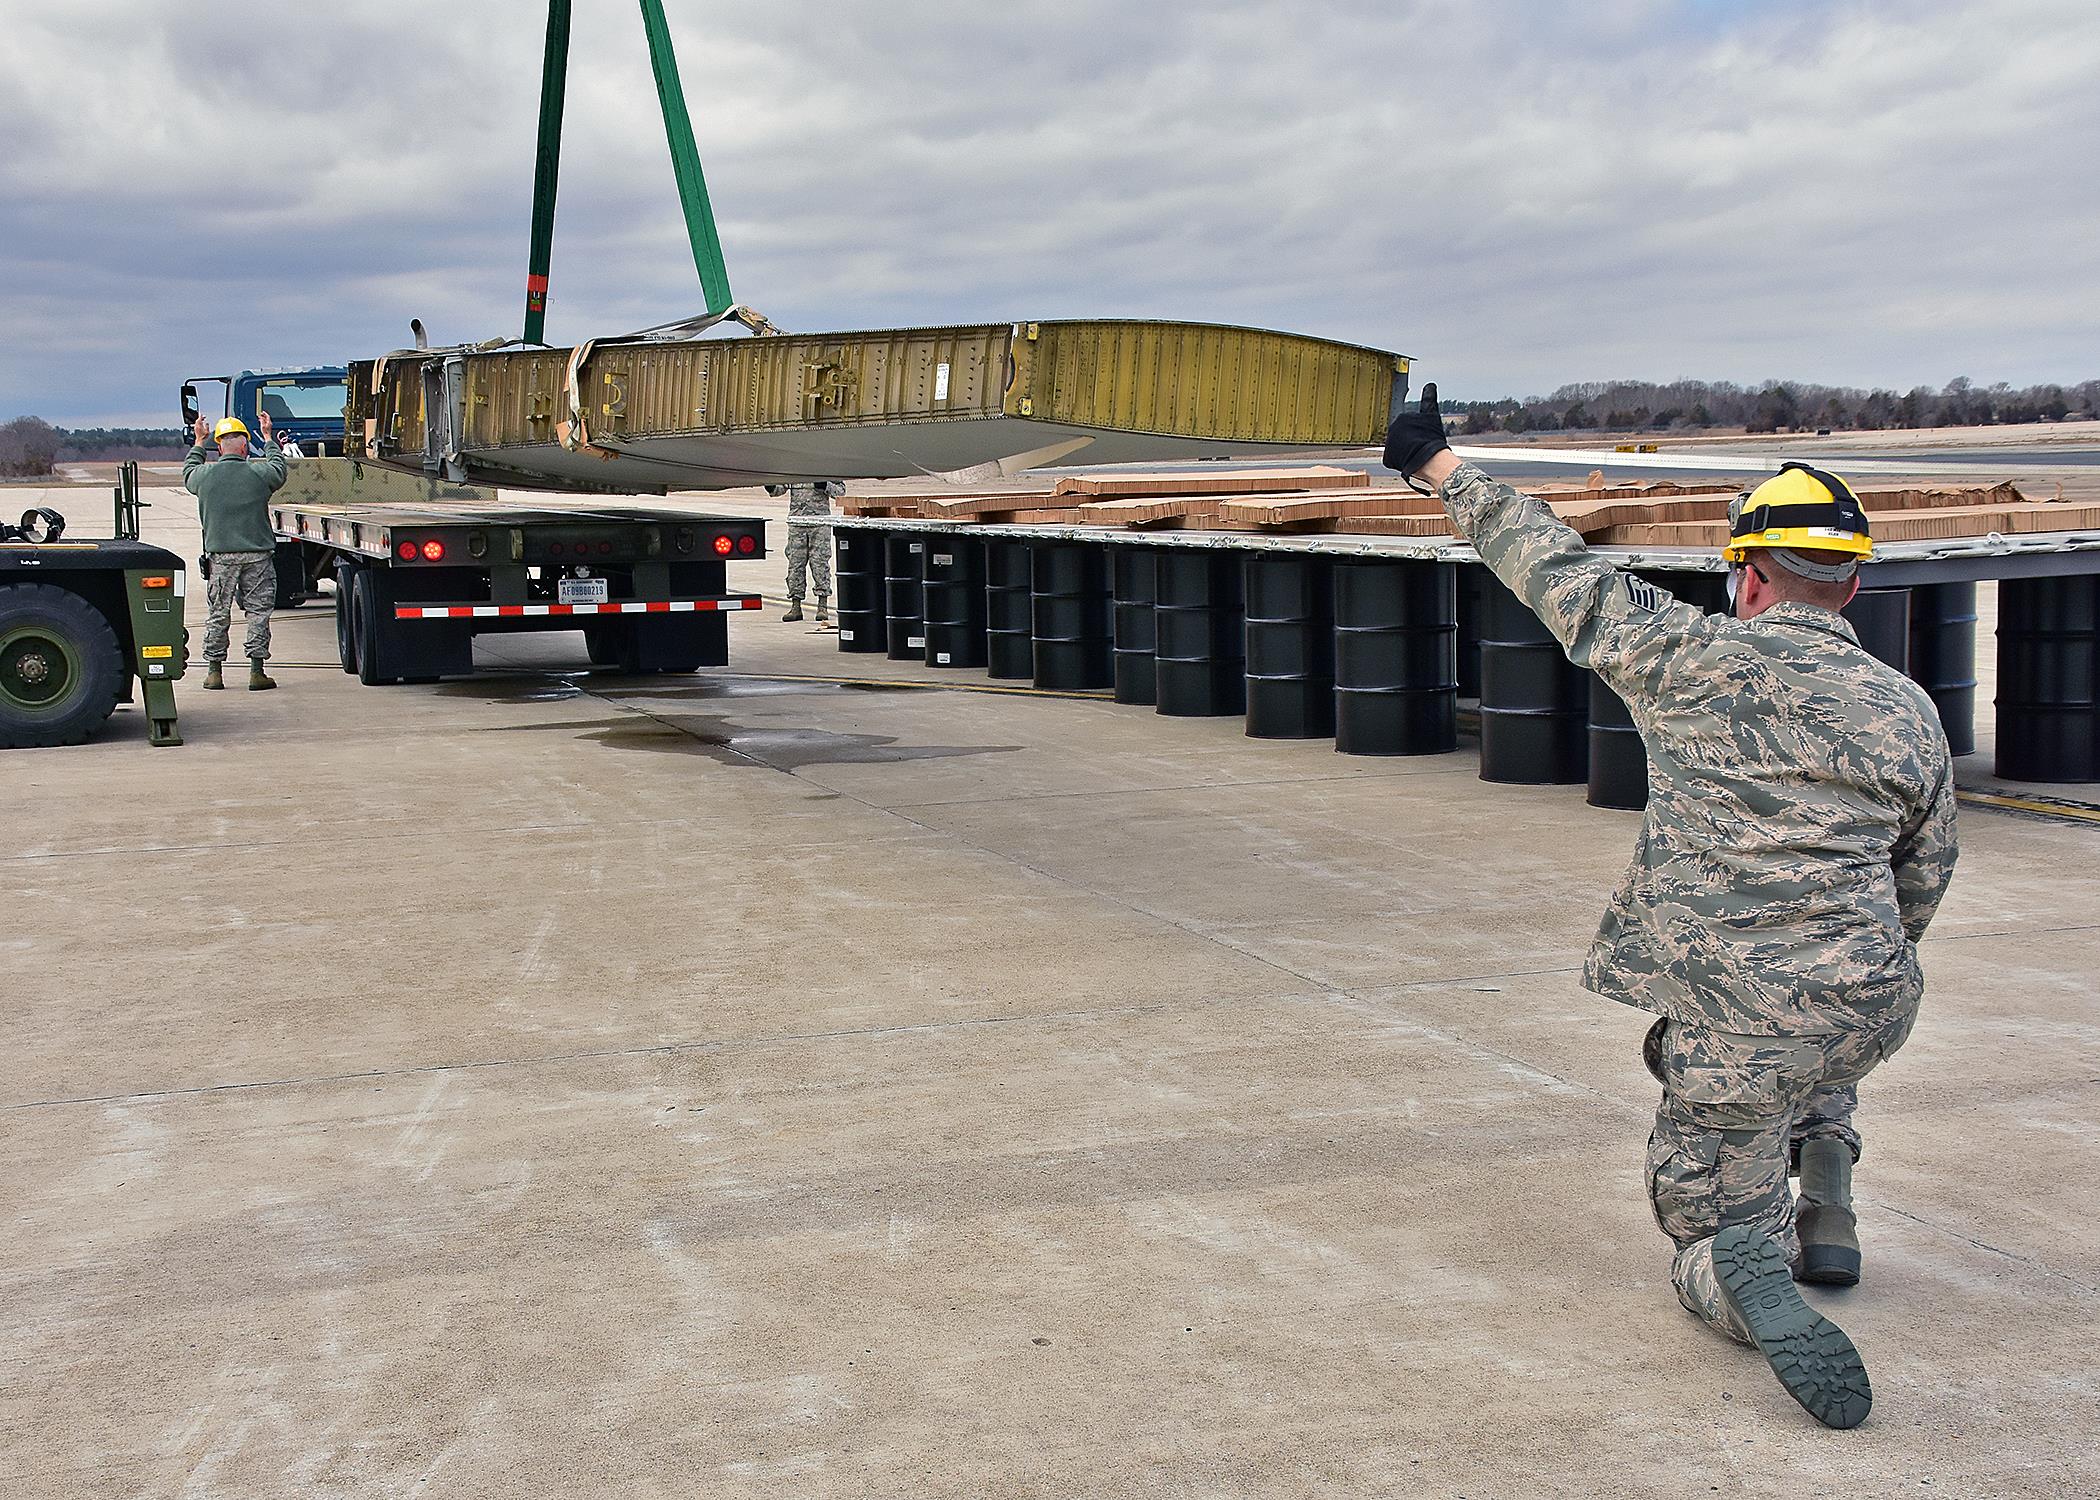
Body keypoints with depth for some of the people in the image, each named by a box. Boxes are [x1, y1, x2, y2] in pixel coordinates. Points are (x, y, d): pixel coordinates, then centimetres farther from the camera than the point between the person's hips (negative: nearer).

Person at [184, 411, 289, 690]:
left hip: (220, 555, 2)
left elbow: (188, 473, 24)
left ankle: (214, 671, 11)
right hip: (257, 554, -1)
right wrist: (268, 437, 32)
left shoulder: (205, 475, -1)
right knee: (258, 611, 4)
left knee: (218, 613, 9)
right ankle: (256, 671, 1)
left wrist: (199, 441, 37)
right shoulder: (259, 473, -6)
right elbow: (279, 468, 18)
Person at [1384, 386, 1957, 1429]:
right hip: (1869, 1011, 4)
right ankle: (1826, 1220, 30)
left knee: (1712, 1245, 11)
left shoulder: (1695, 661, -9)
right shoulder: (1911, 713, 3)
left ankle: (1762, 1289, -23)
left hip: (1731, 1021, -4)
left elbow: (1558, 572, 0)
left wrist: (1441, 468, 12)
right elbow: (1924, 883, 15)